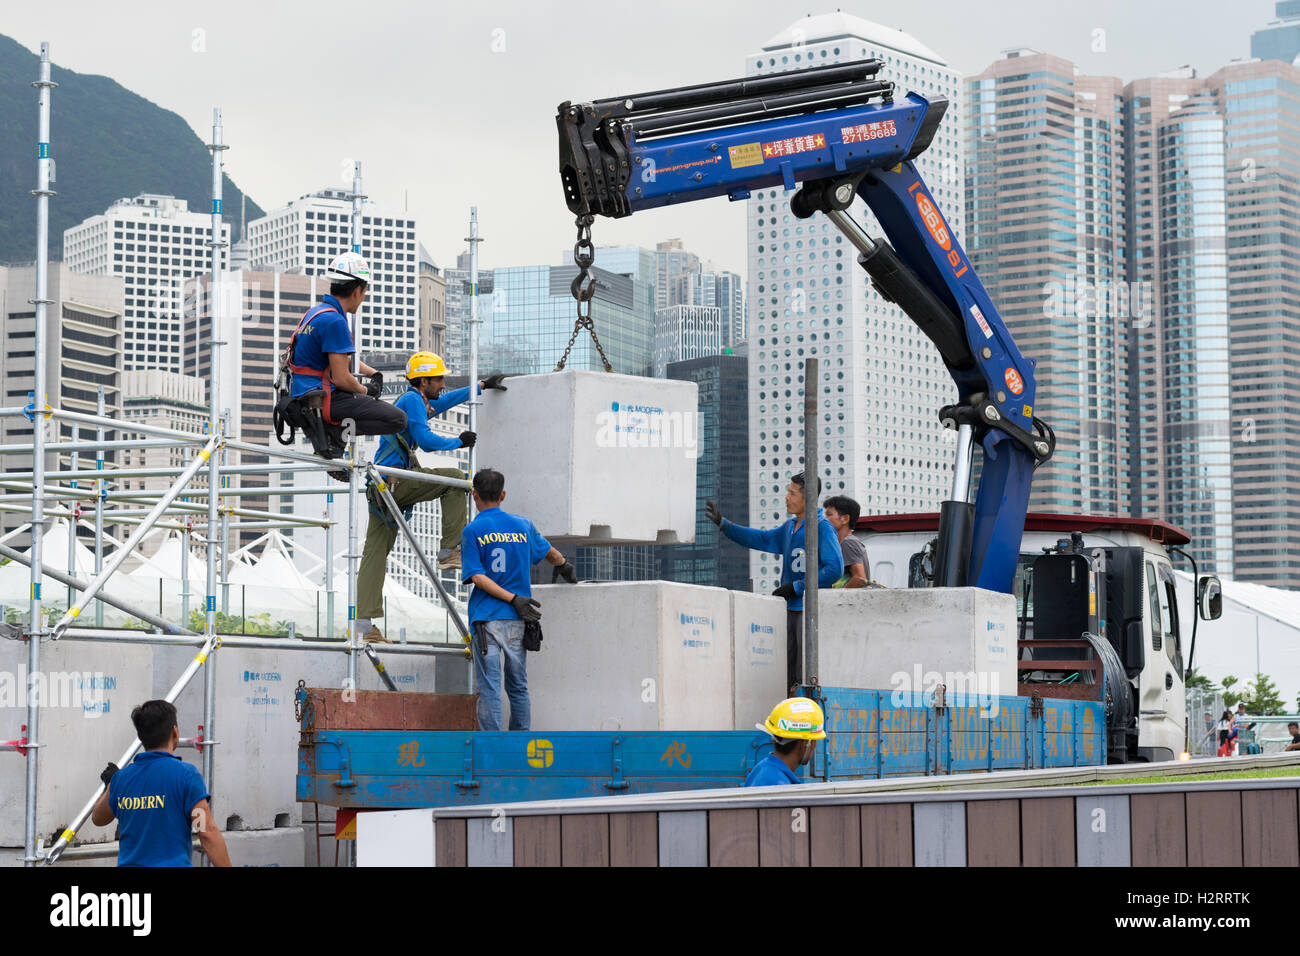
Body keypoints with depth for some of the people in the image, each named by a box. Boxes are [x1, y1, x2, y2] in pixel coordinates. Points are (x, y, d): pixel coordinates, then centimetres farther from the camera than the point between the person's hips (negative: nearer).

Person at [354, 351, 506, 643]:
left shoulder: (418, 402, 23)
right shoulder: (412, 400, -5)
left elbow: (445, 401, 39)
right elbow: (427, 441, -13)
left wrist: (482, 386, 44)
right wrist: (459, 441, 1)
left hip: (381, 488, 10)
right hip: (395, 481, -10)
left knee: (375, 553, 3)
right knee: (454, 479, -4)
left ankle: (365, 624, -1)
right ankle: (450, 551, -6)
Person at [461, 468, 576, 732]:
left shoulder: (472, 531, -2)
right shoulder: (523, 525, 9)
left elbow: (477, 577, -11)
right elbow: (551, 554, 26)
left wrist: (514, 599, -12)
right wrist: (565, 568, 48)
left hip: (486, 618, -3)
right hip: (517, 620, 3)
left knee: (489, 688, -3)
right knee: (518, 686, 11)